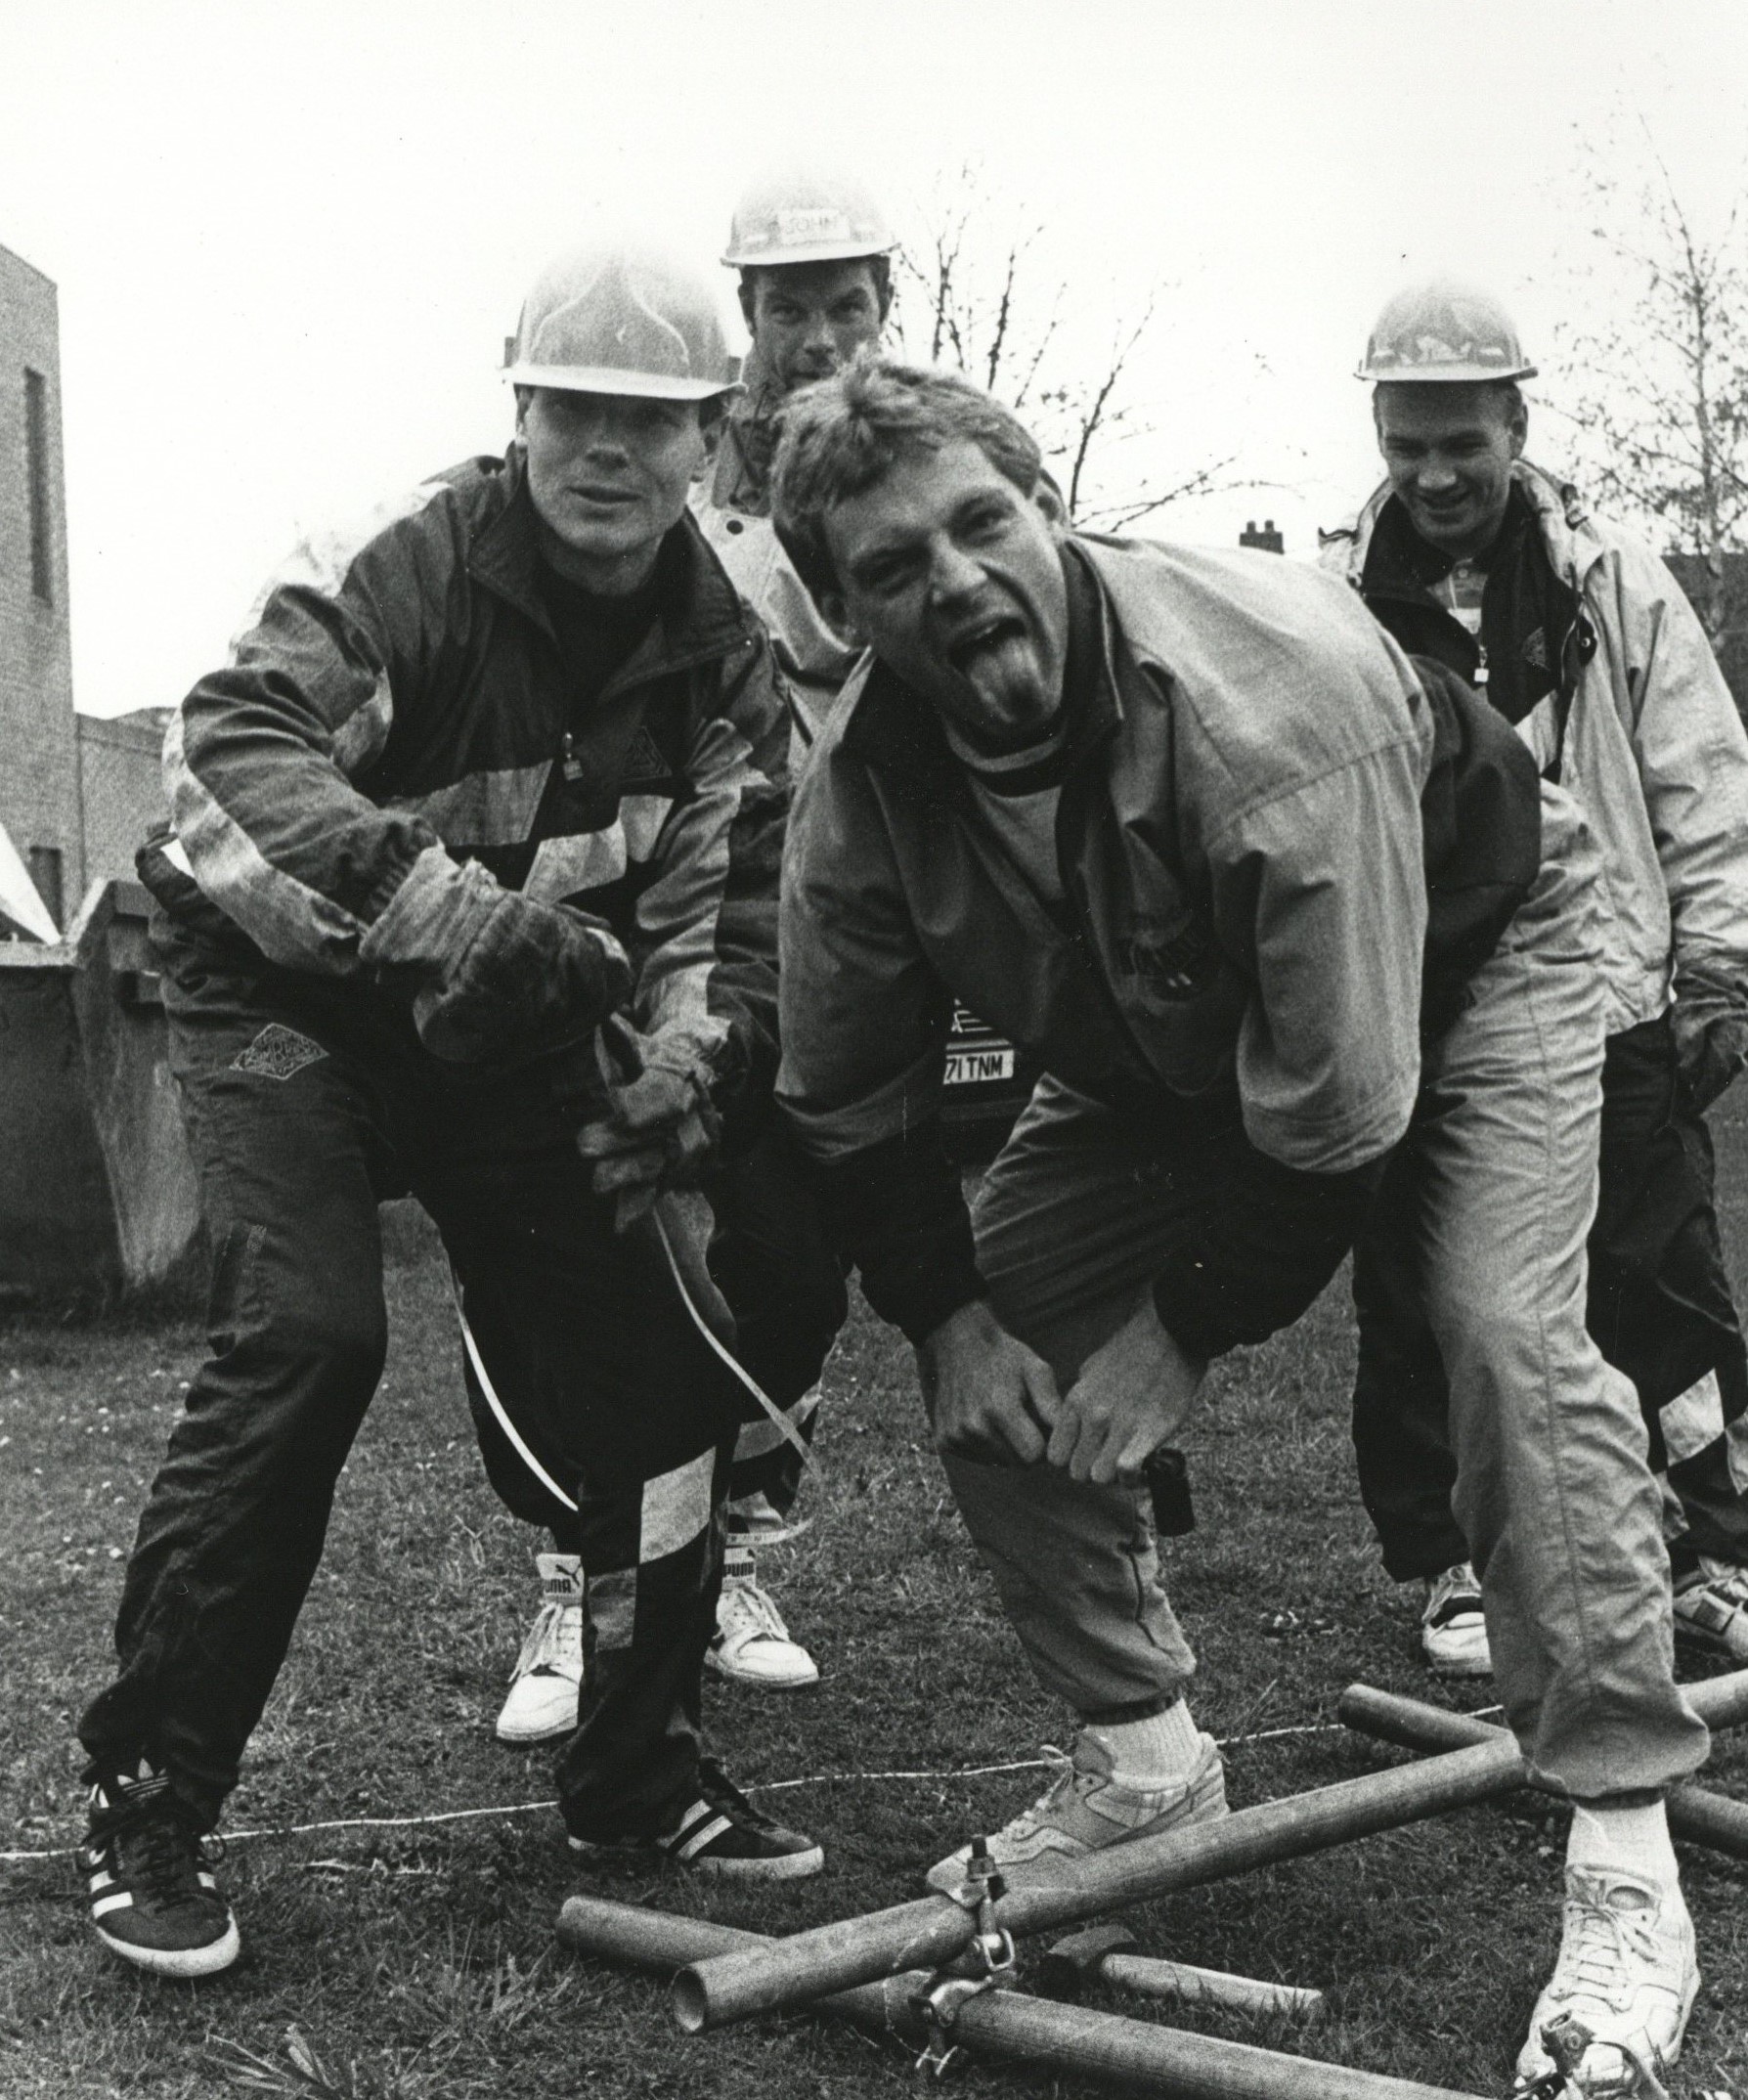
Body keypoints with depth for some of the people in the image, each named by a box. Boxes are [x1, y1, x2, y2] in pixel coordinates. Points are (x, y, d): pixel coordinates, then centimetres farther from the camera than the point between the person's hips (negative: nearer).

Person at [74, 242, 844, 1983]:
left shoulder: (719, 651, -5)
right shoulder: (401, 560, -22)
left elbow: (729, 902, -6)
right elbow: (226, 756, -36)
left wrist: (694, 1064, -27)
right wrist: (446, 906, -49)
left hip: (516, 1032, 6)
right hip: (288, 998, -5)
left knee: (662, 1348, 0)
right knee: (305, 1334, -24)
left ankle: (636, 1777, 19)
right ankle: (142, 1806, -8)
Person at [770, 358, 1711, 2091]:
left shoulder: (1278, 692, -40)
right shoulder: (857, 787, -23)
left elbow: (1336, 1102, -35)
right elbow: (847, 1099, -6)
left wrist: (1191, 1325, -24)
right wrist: (947, 1315, -13)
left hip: (1461, 946, -5)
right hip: (1165, 1027, 6)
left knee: (1506, 1325, -26)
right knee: (999, 1345, -5)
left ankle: (1626, 1870, -14)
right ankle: (1141, 1756, 14)